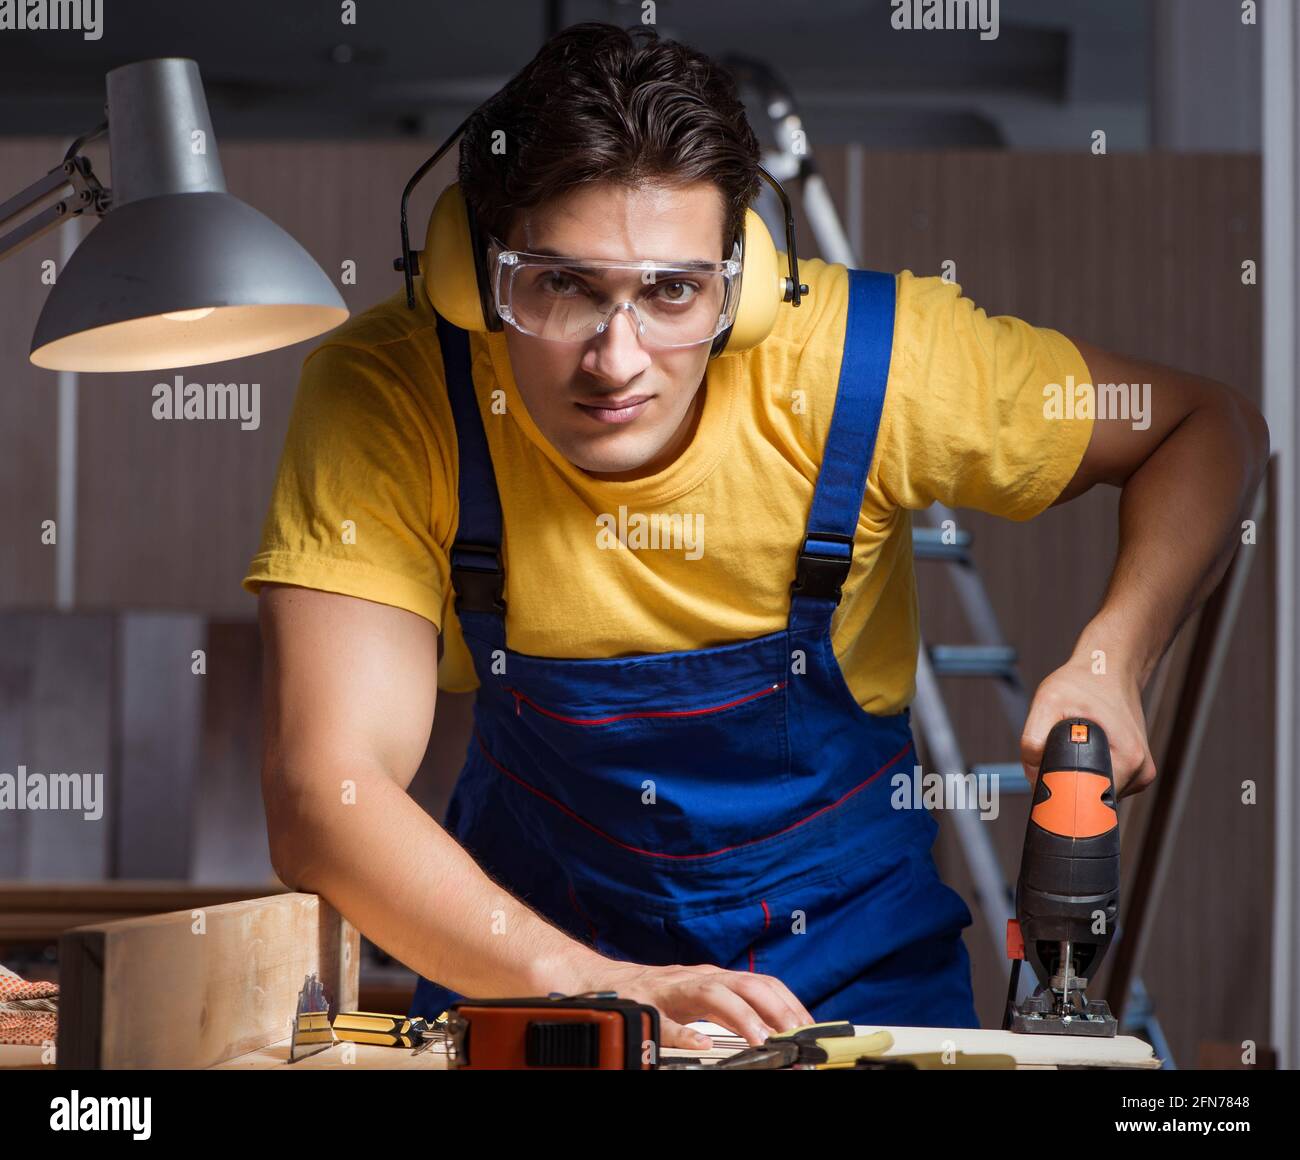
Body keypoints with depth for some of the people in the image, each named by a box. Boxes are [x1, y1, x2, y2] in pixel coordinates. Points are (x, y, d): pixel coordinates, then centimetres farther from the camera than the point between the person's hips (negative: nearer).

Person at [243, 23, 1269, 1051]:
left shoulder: (857, 360, -19)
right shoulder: (388, 394, -23)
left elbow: (1209, 426, -3)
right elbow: (323, 799, -29)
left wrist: (1109, 666, -20)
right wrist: (598, 989, -42)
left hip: (849, 955, 0)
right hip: (524, 941, 0)